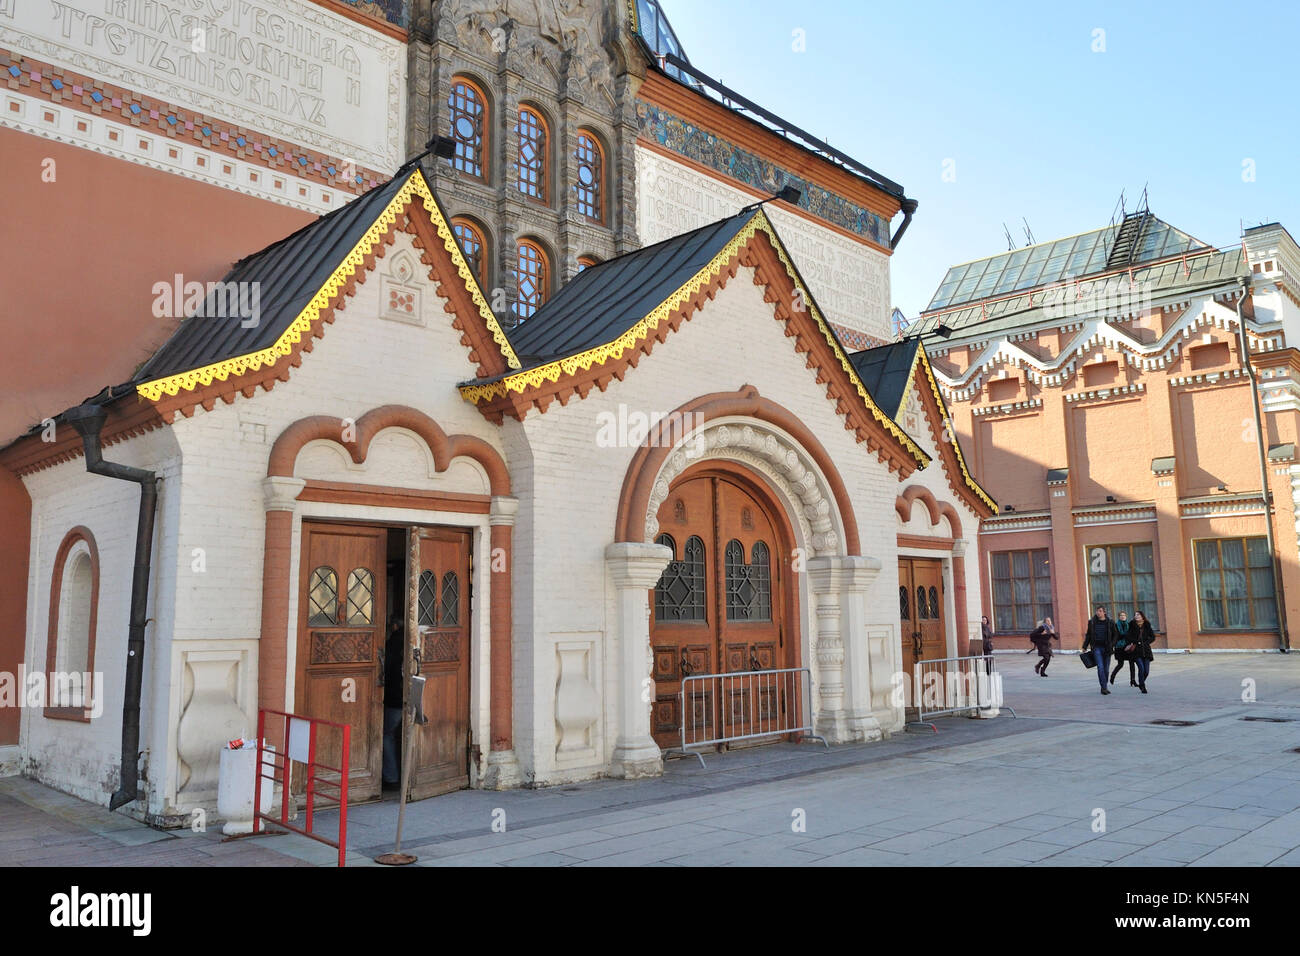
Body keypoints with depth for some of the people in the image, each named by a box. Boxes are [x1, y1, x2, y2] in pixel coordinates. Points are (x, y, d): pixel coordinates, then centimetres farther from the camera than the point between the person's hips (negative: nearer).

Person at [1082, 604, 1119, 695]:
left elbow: (1115, 634, 10)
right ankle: (1104, 687, -13)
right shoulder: (1092, 622, 3)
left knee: (1106, 669, 6)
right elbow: (1088, 635, 11)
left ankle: (1104, 687, 21)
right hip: (1096, 647, -1)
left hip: (1106, 648, 1)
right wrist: (1084, 647, 9)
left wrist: (1112, 645, -4)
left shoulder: (1110, 622, 2)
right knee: (1100, 667, -13)